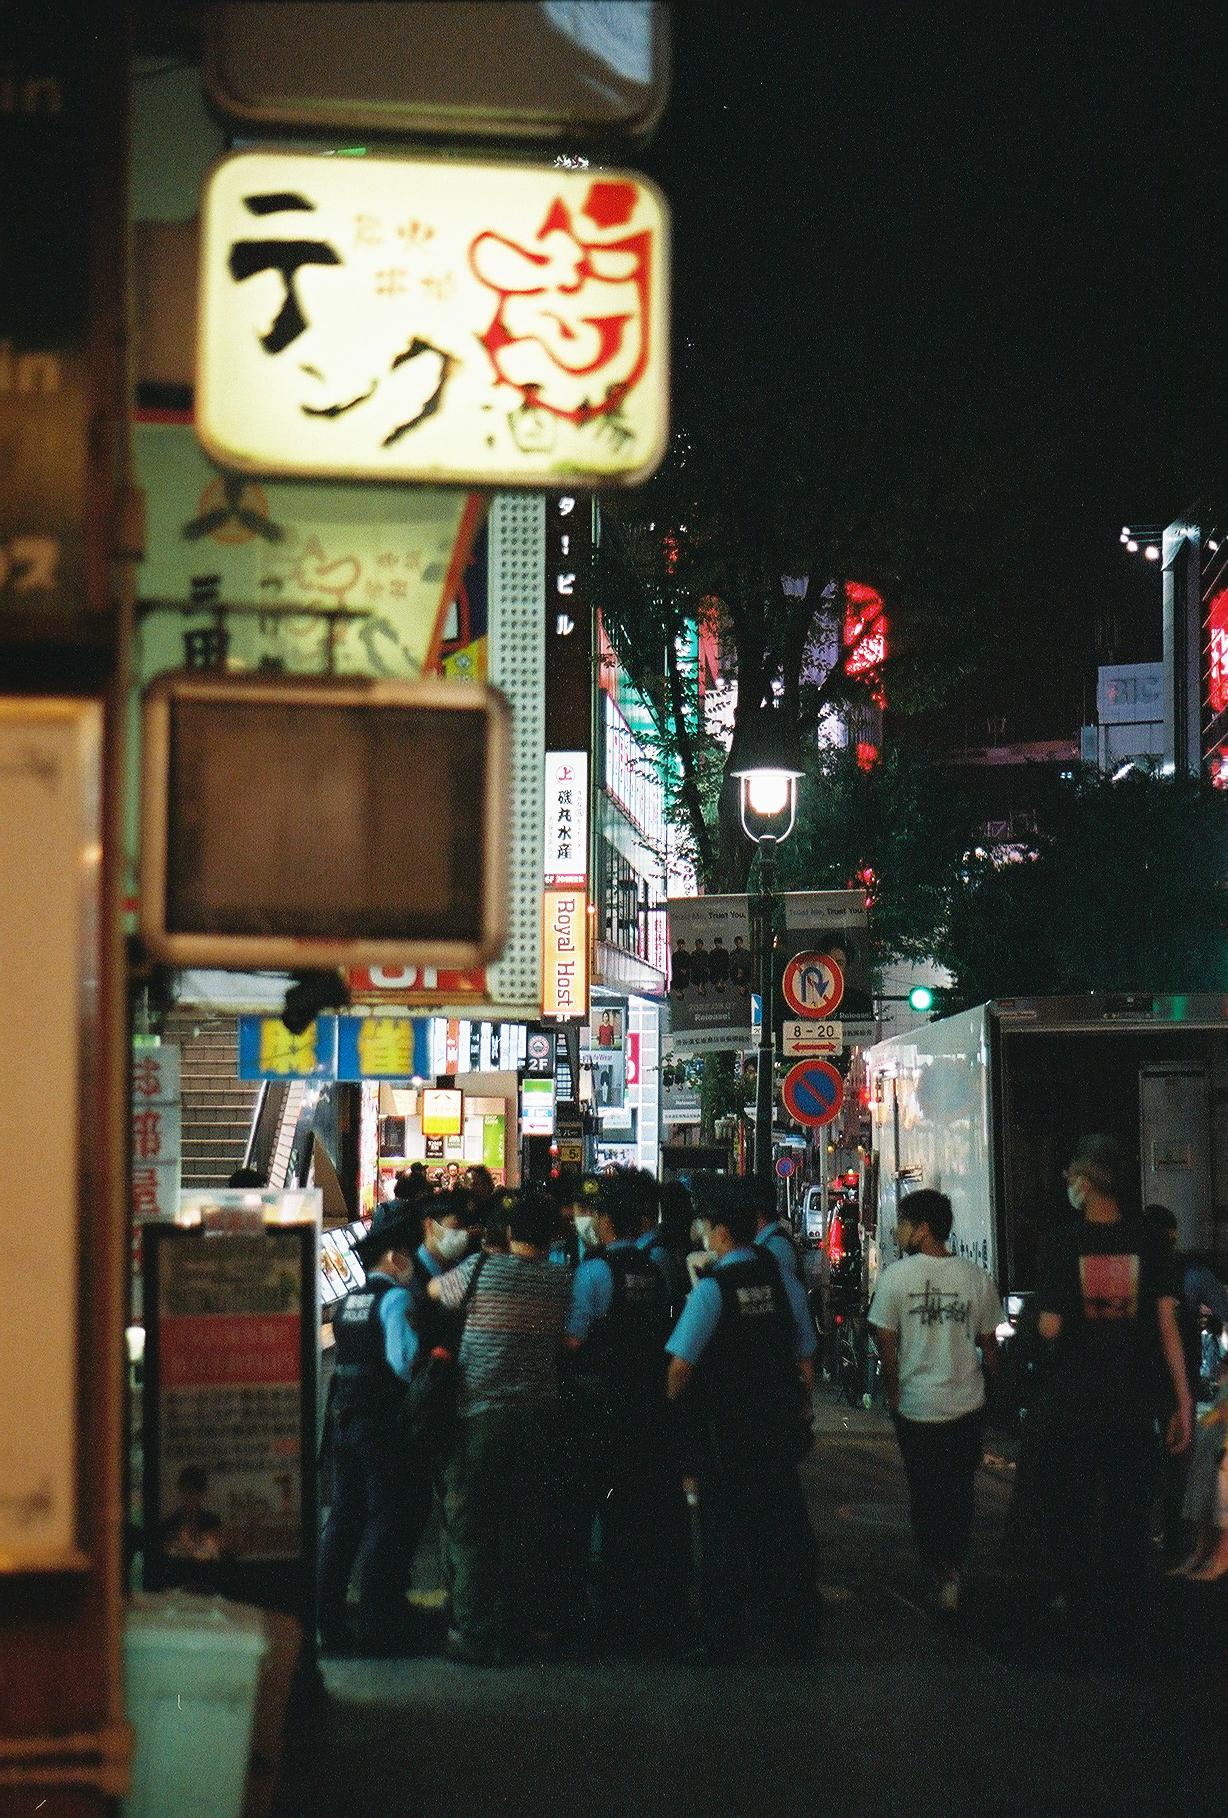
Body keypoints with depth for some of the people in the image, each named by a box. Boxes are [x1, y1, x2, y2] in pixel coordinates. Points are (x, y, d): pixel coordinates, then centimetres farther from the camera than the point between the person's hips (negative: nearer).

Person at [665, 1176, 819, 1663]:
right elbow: (802, 1354, 7)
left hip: (724, 1429, -5)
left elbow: (680, 1364, -17)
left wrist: (671, 1405, -1)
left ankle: (724, 1637, 8)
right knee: (784, 1523, 12)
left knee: (725, 1531, 3)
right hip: (780, 1423, 5)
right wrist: (798, 1403, 18)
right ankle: (797, 1631, 20)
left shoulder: (712, 1287, -15)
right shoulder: (778, 1278, 2)